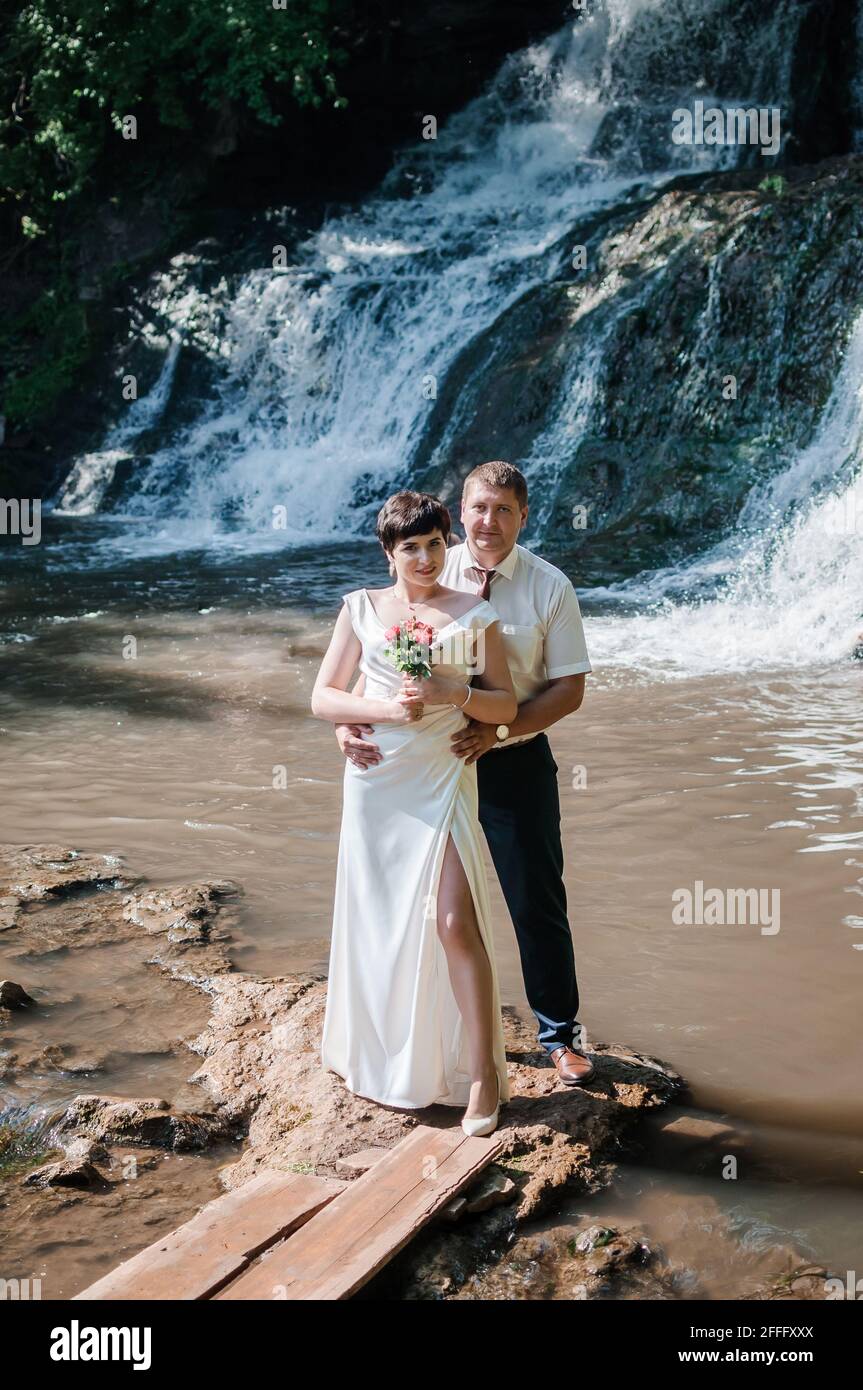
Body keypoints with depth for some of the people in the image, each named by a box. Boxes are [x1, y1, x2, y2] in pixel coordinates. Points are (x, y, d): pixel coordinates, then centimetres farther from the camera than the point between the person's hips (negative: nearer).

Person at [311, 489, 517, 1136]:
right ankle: (378, 1058, 26)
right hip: (376, 782, 2)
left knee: (455, 923, -12)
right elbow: (323, 698, 5)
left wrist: (454, 693, -14)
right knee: (376, 920, 8)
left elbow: (507, 706, 4)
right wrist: (385, 707, -12)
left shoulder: (475, 614, 4)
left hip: (442, 780, -2)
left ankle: (481, 1075, -4)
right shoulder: (361, 607, 7)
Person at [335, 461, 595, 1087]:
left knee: (537, 904, 7)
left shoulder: (549, 587, -7)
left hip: (516, 763, -1)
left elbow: (569, 689, -8)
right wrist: (349, 718, -23)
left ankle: (560, 1034, 27)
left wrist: (497, 730, -21)